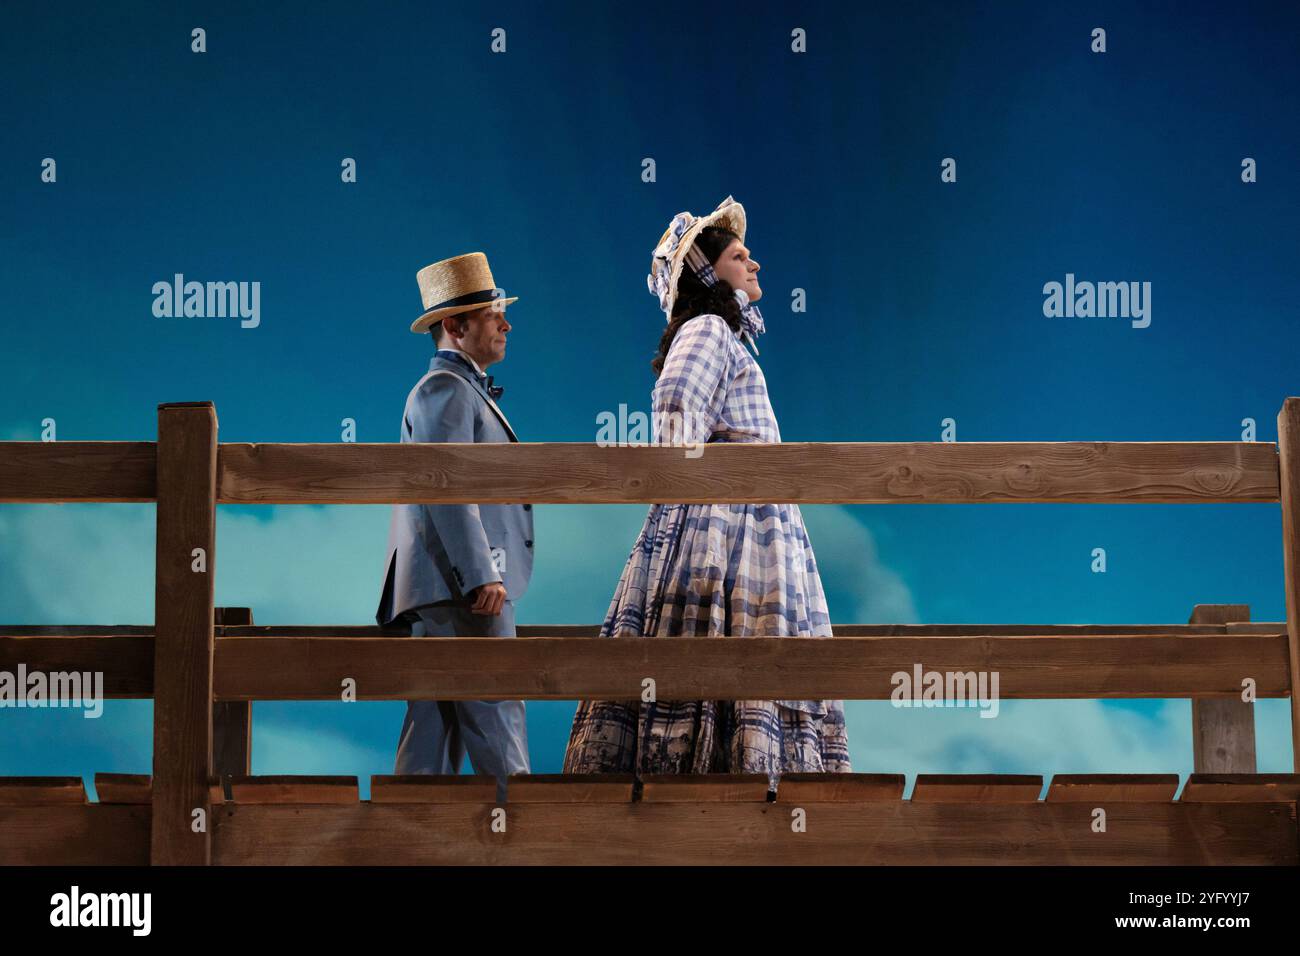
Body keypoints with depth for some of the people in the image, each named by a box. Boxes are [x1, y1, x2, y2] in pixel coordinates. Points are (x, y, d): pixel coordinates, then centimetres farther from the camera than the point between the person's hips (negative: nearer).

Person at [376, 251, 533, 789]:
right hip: (461, 583, -10)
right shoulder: (446, 388, -8)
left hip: (446, 589, 10)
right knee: (494, 712, -11)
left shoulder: (465, 391, 26)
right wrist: (480, 577, -24)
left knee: (437, 717, 6)